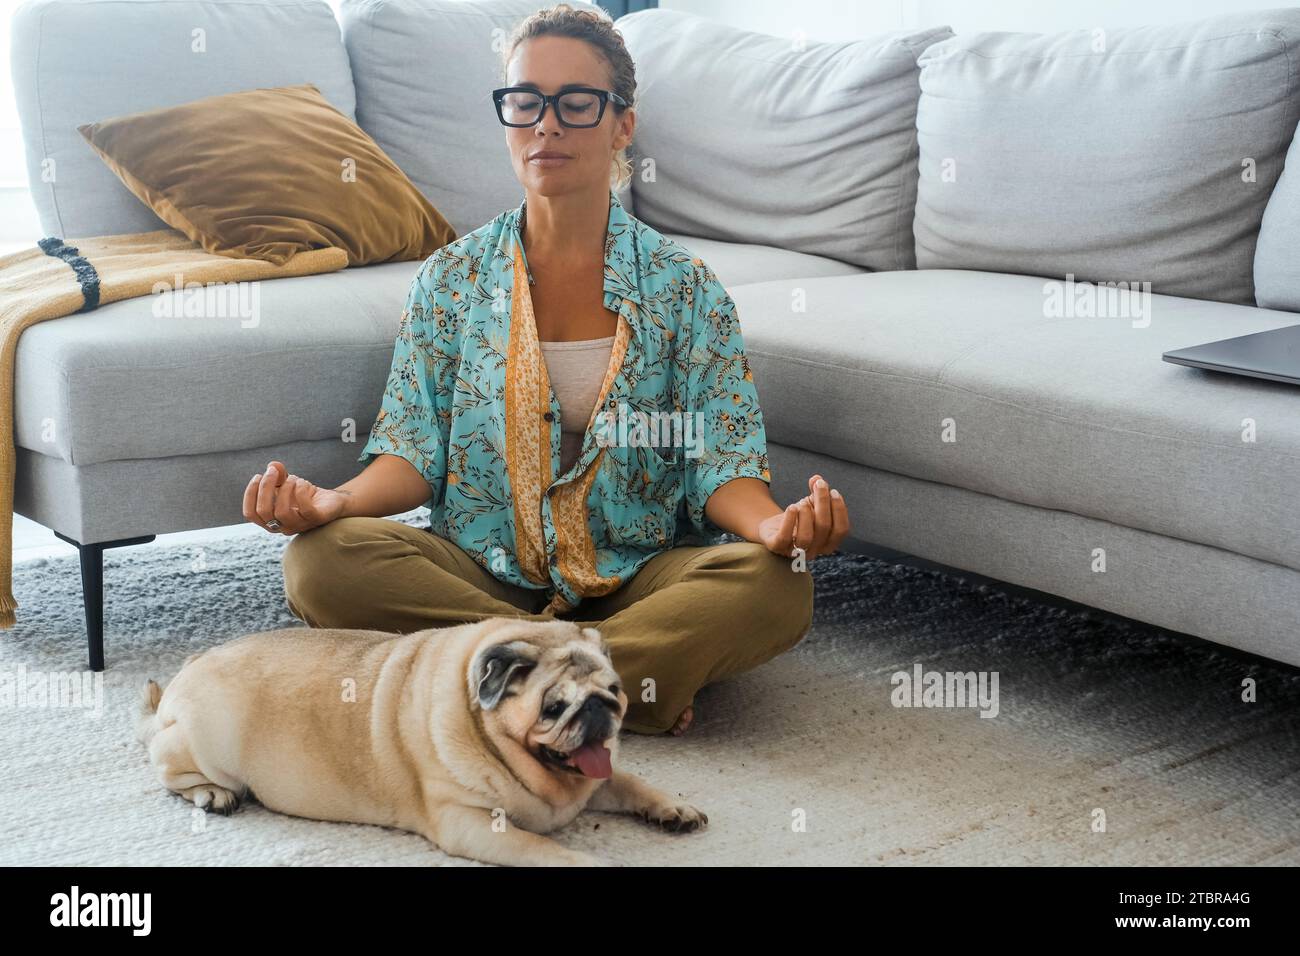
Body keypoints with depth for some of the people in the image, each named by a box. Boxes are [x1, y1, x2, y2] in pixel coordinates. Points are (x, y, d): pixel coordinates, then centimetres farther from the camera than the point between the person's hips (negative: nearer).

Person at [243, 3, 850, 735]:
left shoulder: (684, 286, 4)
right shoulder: (452, 279, 7)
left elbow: (722, 465, -3)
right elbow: (414, 452, 2)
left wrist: (775, 525, -27)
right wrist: (336, 502, -21)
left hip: (636, 578, -1)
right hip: (480, 575, 2)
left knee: (776, 585, -30)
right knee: (322, 562, -28)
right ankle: (635, 676, -24)